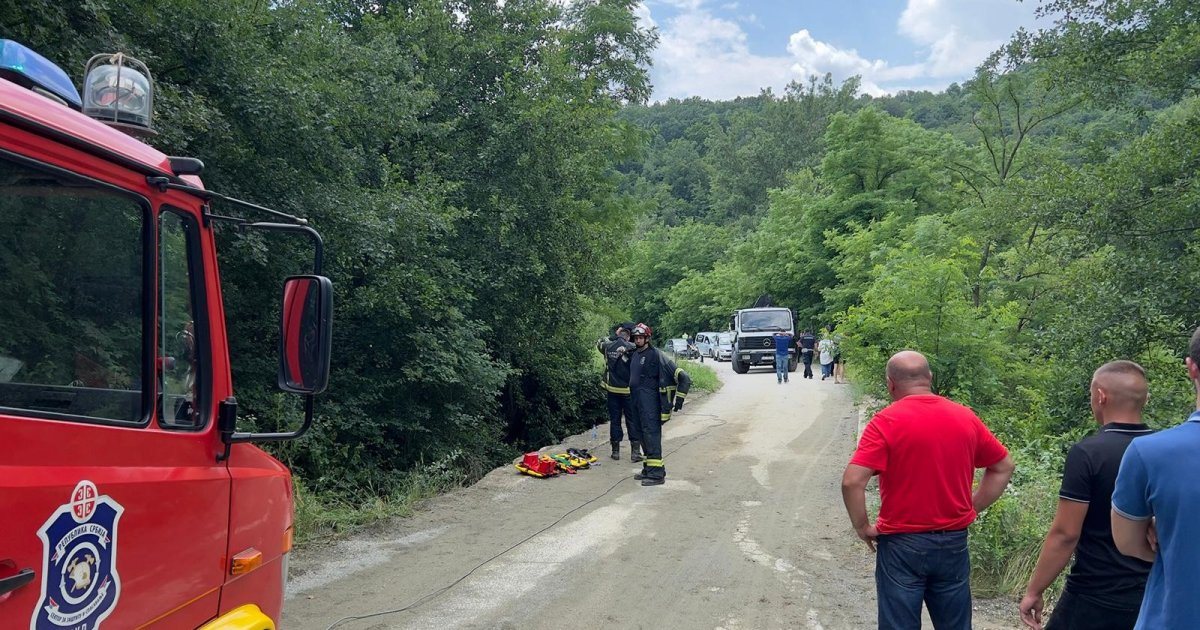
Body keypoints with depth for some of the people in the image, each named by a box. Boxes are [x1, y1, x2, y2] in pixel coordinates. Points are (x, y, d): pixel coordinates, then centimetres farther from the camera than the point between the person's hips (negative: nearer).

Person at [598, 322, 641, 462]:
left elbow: (599, 343, 20)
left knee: (614, 420, 11)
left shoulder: (608, 346, -3)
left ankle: (615, 451, 15)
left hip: (612, 390, 3)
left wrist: (614, 335, 14)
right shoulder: (631, 347, -14)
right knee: (633, 421, 5)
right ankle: (635, 452, 4)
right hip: (628, 391, -3)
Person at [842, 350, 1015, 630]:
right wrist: (972, 507, 13)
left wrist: (862, 527, -8)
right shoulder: (965, 417, 1)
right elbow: (1004, 467, 12)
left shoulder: (886, 422, -14)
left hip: (902, 544, -4)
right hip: (953, 543, 4)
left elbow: (852, 482, -22)